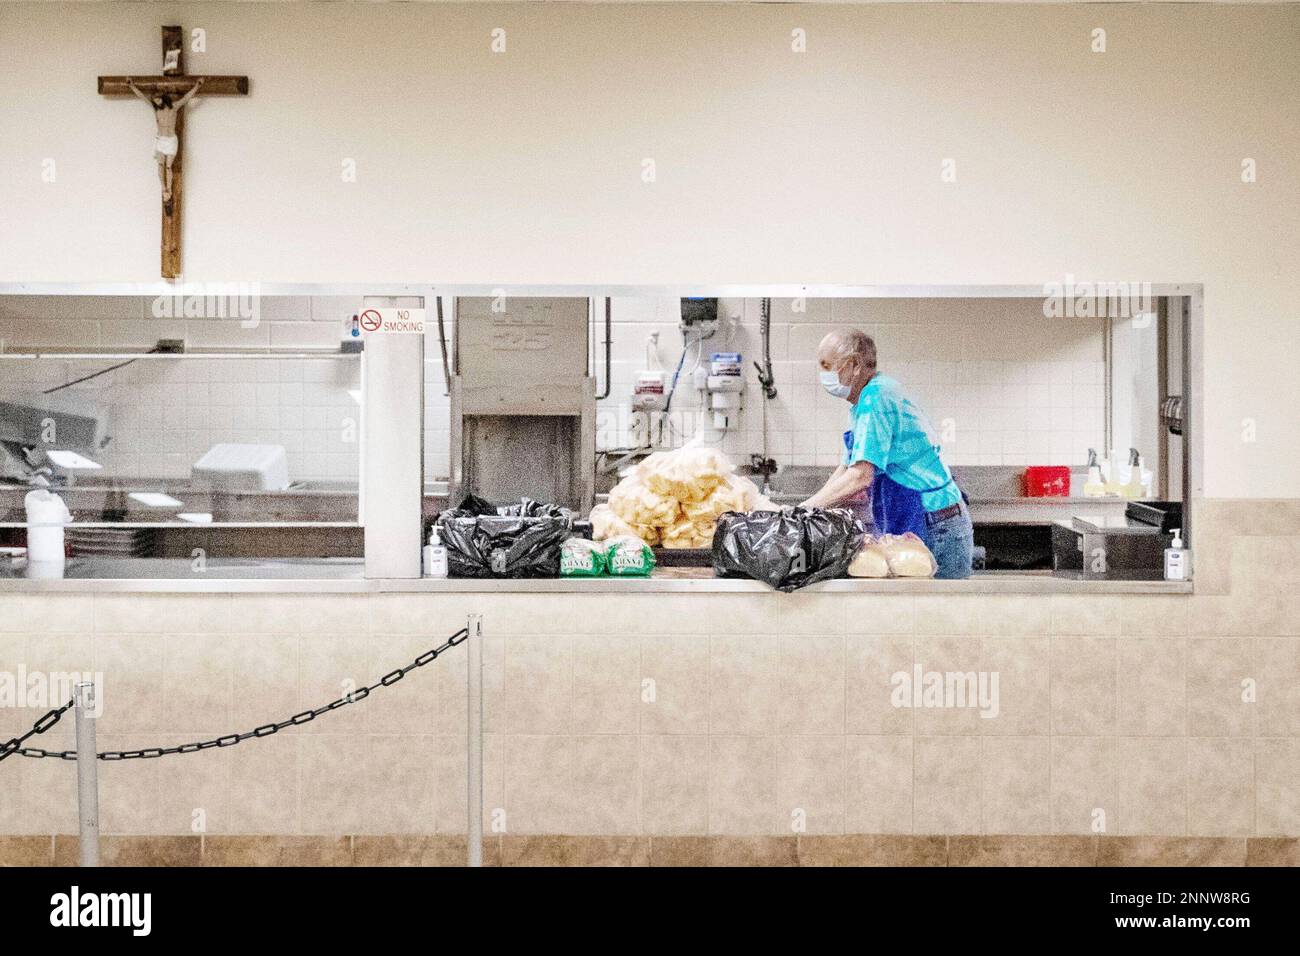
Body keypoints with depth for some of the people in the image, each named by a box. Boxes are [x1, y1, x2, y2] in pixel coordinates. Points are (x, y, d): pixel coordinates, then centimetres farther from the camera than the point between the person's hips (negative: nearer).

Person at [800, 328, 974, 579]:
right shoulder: (865, 403, 16)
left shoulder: (875, 400, -16)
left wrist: (804, 508, -19)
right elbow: (847, 469, 19)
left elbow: (861, 476, -25)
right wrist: (809, 511, 6)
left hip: (935, 529, -10)